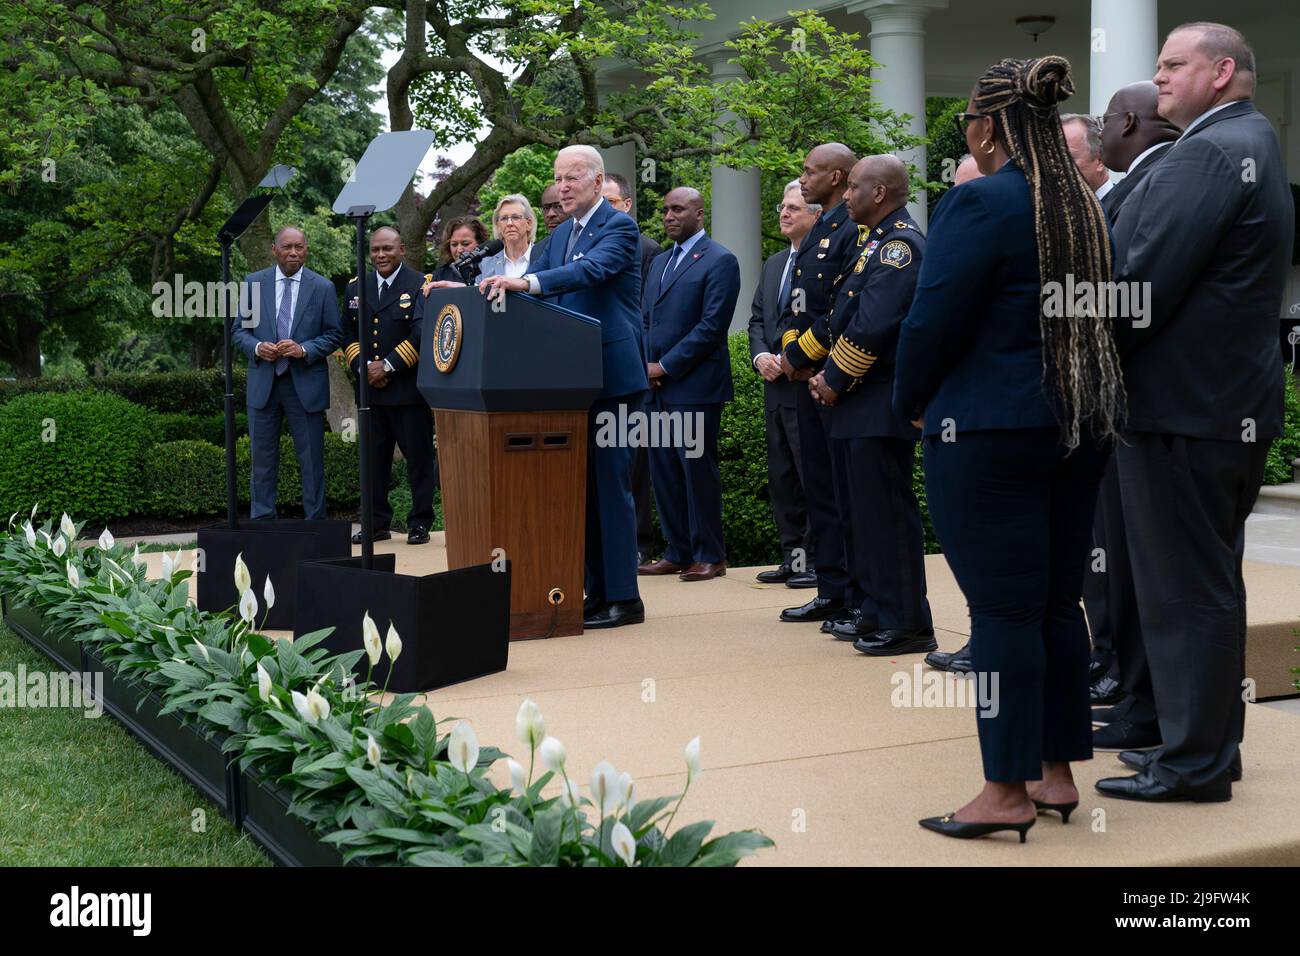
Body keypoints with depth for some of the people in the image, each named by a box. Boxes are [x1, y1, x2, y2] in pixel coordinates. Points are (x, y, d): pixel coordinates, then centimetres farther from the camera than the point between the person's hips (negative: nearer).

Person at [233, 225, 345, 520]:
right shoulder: (253, 283, 5)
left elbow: (334, 335, 2)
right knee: (263, 457, 7)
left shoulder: (323, 287, 1)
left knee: (311, 457, 4)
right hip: (263, 383, 1)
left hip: (306, 383, -1)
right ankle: (262, 521, 15)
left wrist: (304, 350, -14)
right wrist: (257, 347, -12)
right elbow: (240, 329, 9)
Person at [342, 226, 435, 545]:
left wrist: (389, 366, -14)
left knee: (418, 457, 1)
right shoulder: (356, 288, 14)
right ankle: (377, 524, 17)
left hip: (409, 388, -5)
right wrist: (362, 367, -2)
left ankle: (420, 524, 8)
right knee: (374, 459, 9)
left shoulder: (420, 285, -3)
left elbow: (422, 334, -12)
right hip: (369, 389, 5)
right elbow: (348, 334, 16)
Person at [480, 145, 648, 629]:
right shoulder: (560, 234, 17)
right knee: (583, 484, 11)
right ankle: (597, 590, 19)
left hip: (610, 375, -8)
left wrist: (525, 282, -39)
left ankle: (623, 597, -1)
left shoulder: (618, 226, -8)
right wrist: (492, 290, -2)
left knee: (611, 483, -7)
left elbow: (591, 270, -26)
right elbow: (539, 293, 16)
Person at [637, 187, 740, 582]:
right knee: (664, 471, 9)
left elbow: (712, 325, -14)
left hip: (695, 385, -7)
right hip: (657, 386, 7)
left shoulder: (719, 260, -6)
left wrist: (665, 367, -13)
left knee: (698, 469, -3)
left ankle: (709, 556, 7)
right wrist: (646, 366, 2)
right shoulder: (659, 261, 18)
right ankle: (678, 553, 18)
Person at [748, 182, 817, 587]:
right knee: (781, 477, 11)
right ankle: (792, 556, 18)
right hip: (776, 386, 9)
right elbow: (757, 319, 20)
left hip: (808, 384, -9)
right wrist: (760, 356, 1)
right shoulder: (773, 265, 19)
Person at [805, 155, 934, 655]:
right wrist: (826, 375, 6)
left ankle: (906, 624, 1)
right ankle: (873, 610, 25)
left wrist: (836, 381, -12)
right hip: (857, 406, 10)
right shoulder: (873, 241, 17)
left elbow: (873, 326, -21)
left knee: (886, 512, -6)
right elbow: (839, 315, 18)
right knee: (858, 511, 15)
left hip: (879, 405, -10)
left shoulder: (901, 243, -14)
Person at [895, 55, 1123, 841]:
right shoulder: (1090, 207, 11)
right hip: (1083, 425, 8)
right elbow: (1103, 317, 15)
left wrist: (914, 404, 2)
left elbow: (933, 321, -14)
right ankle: (1058, 773, 20)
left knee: (1003, 609, -3)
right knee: (1057, 601, 13)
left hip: (990, 431, -8)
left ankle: (1008, 792, 4)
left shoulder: (980, 204, -13)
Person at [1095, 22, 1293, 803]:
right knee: (1210, 582, 17)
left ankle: (1193, 763, 5)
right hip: (1229, 398, 10)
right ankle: (1212, 739, 27)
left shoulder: (1208, 153, -16)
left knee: (1183, 589, -3)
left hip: (1184, 404, -10)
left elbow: (1142, 283, -22)